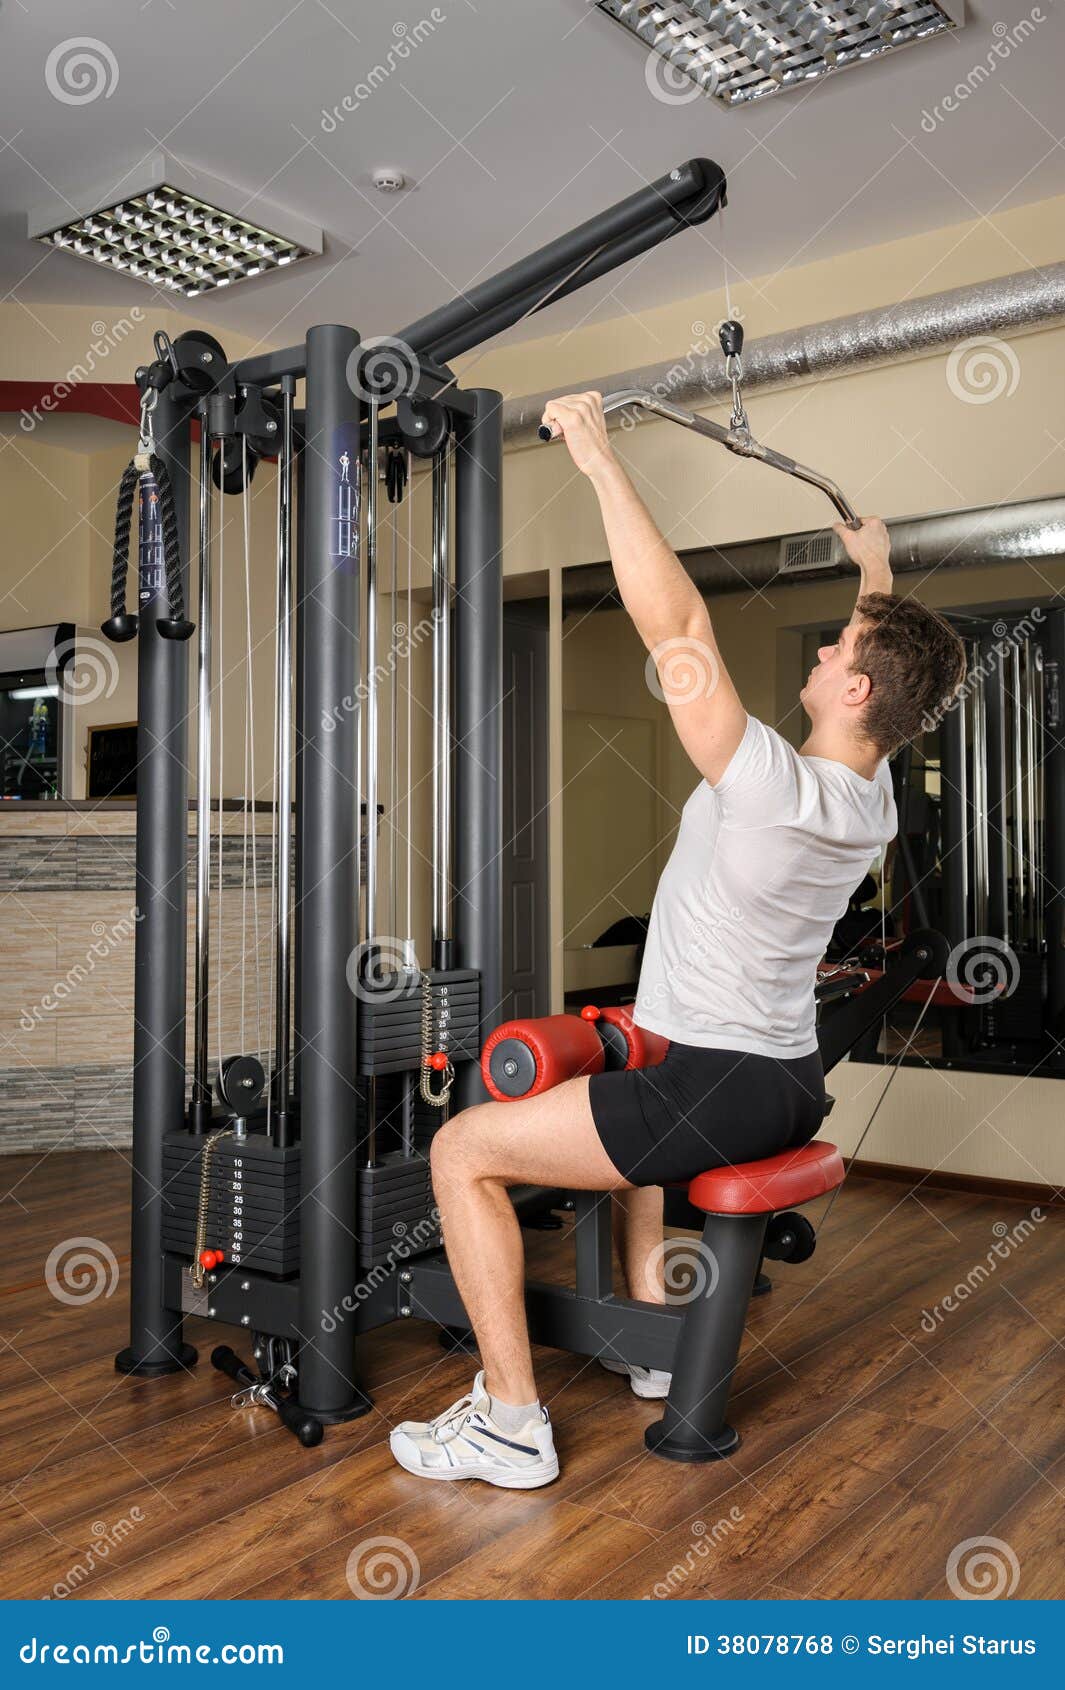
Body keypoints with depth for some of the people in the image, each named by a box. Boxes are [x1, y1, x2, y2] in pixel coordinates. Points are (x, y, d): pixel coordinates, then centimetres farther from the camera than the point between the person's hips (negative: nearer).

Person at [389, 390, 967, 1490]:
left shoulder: (776, 786, -23)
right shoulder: (873, 802, 1)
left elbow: (676, 622, -26)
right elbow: (899, 669, 23)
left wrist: (601, 462, -20)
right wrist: (876, 573, 36)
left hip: (721, 1094, -9)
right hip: (795, 1086, 9)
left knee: (464, 1149, -3)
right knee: (630, 1100, 39)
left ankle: (509, 1425, 0)